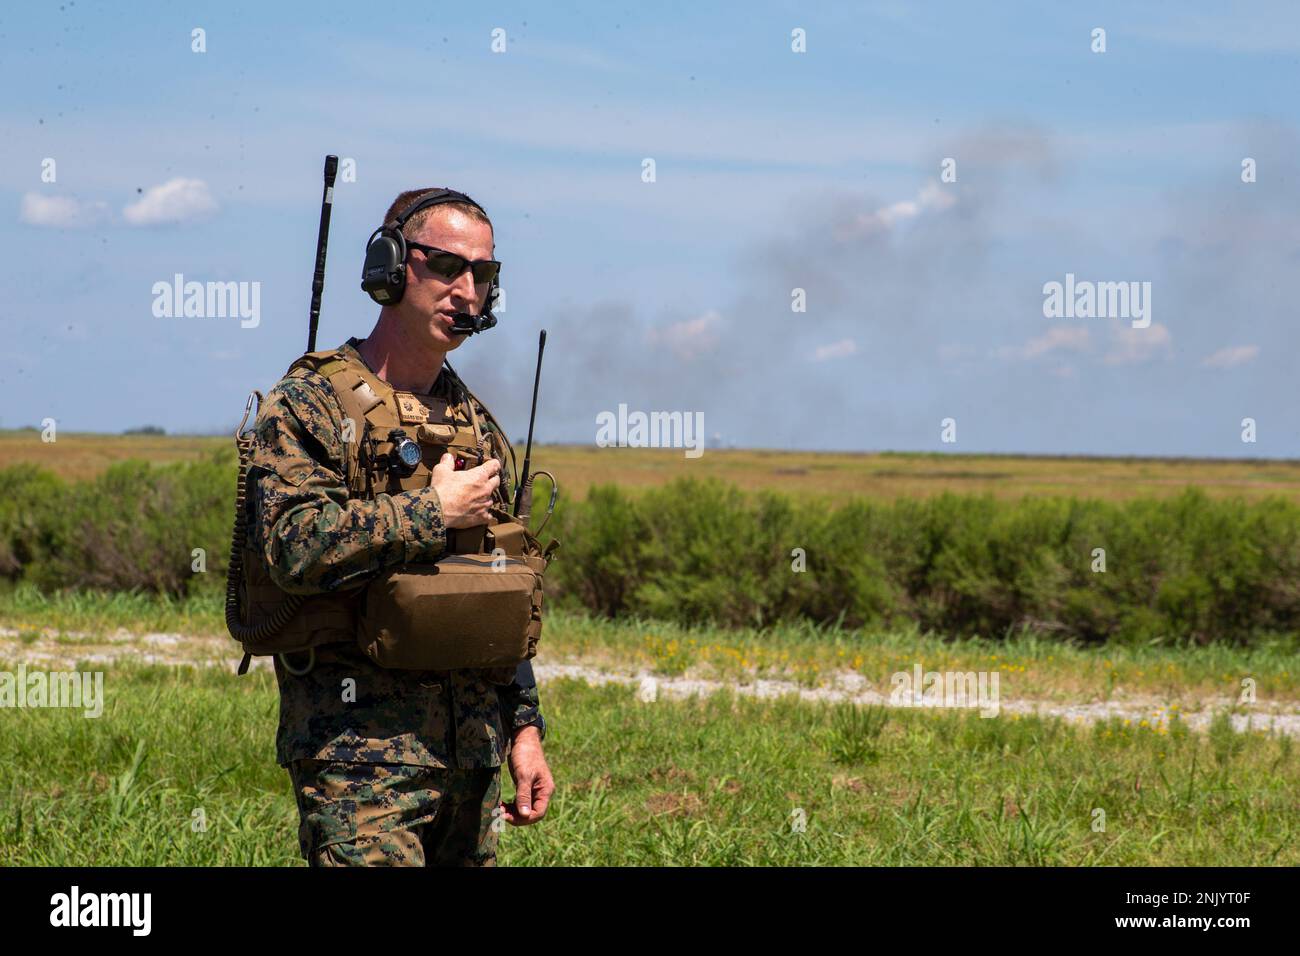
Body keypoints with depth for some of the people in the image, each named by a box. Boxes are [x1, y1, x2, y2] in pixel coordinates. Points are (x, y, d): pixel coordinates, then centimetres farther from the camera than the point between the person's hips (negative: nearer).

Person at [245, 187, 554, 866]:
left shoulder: (475, 421, 18)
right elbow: (294, 546, -21)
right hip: (359, 753, -7)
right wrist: (433, 512, -14)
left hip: (473, 753, 7)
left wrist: (524, 727, 16)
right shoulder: (310, 403, -4)